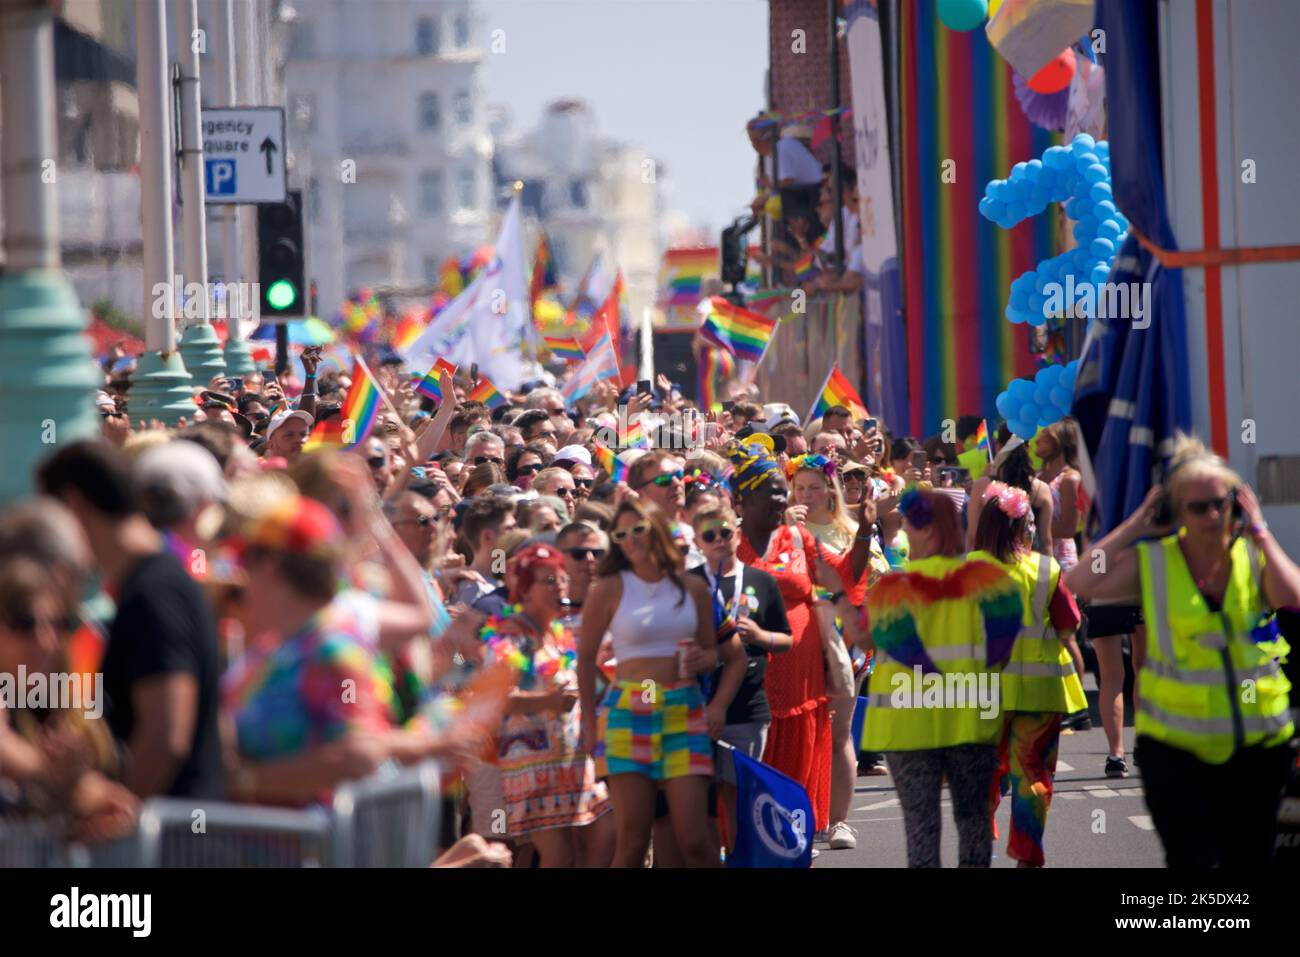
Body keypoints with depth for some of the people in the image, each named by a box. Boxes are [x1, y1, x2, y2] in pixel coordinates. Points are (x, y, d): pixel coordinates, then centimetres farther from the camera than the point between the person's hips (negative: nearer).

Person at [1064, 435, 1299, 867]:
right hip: (1176, 745, -2)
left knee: (1249, 859, 12)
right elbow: (1081, 583, -16)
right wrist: (1135, 526, -10)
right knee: (1193, 859, -11)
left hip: (1258, 744, 2)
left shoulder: (1254, 554, 1)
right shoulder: (1152, 562, -2)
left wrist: (1260, 531, -12)